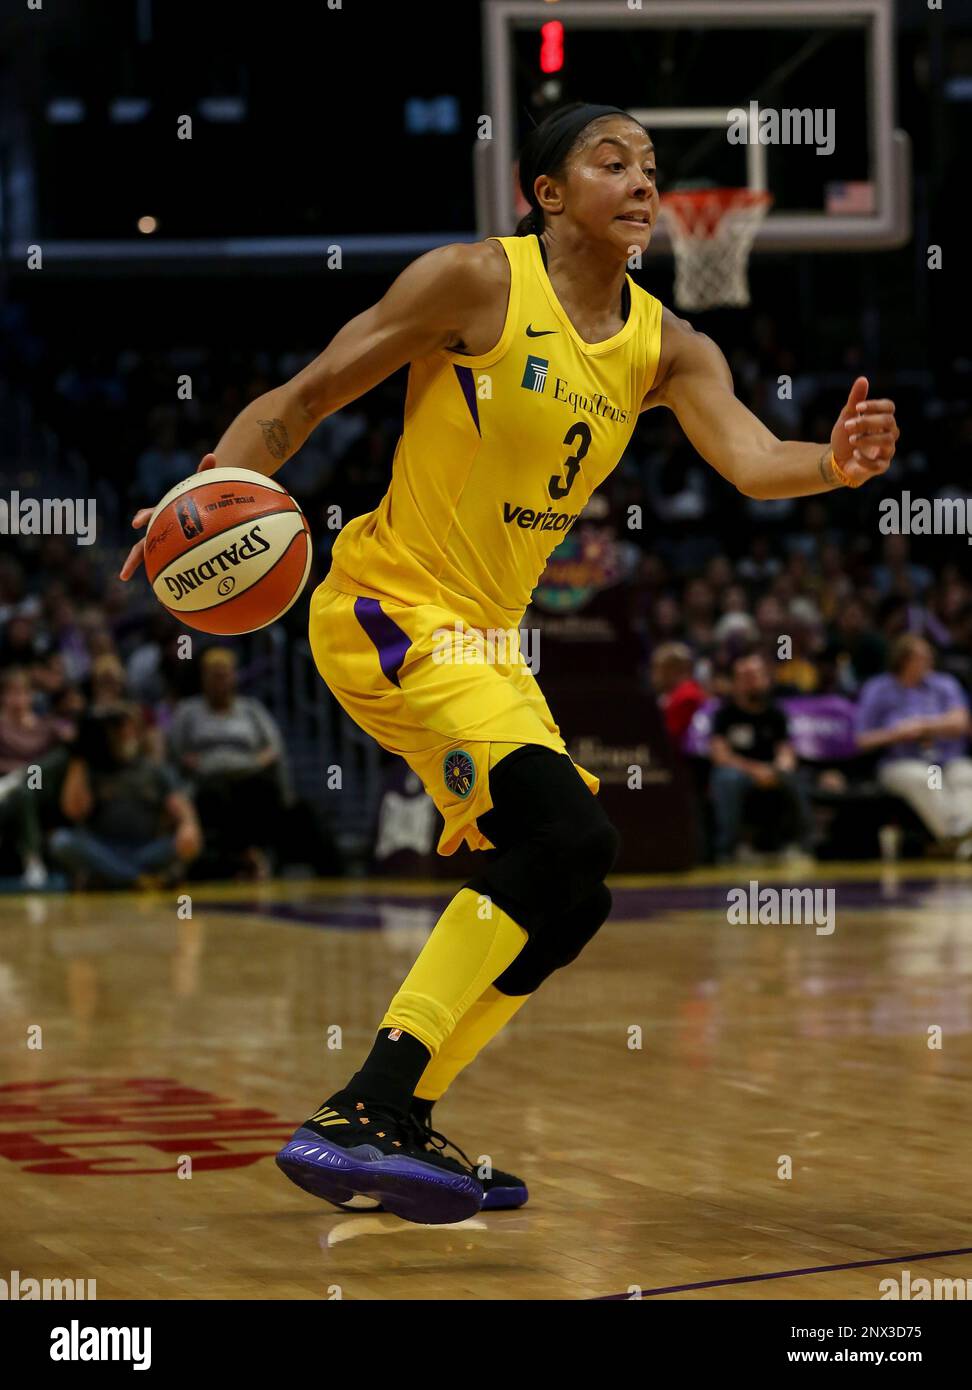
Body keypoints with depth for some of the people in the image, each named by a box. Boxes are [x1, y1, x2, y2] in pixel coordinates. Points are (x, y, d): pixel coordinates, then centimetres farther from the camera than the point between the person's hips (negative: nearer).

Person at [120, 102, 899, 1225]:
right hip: (386, 605, -9)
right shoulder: (476, 281, -10)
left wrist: (834, 465, -32)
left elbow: (750, 460, -10)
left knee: (566, 894, 11)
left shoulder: (667, 350, 6)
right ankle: (360, 1119, -25)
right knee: (565, 834, -25)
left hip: (487, 635, 9)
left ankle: (393, 1125, 19)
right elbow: (304, 398, -7)